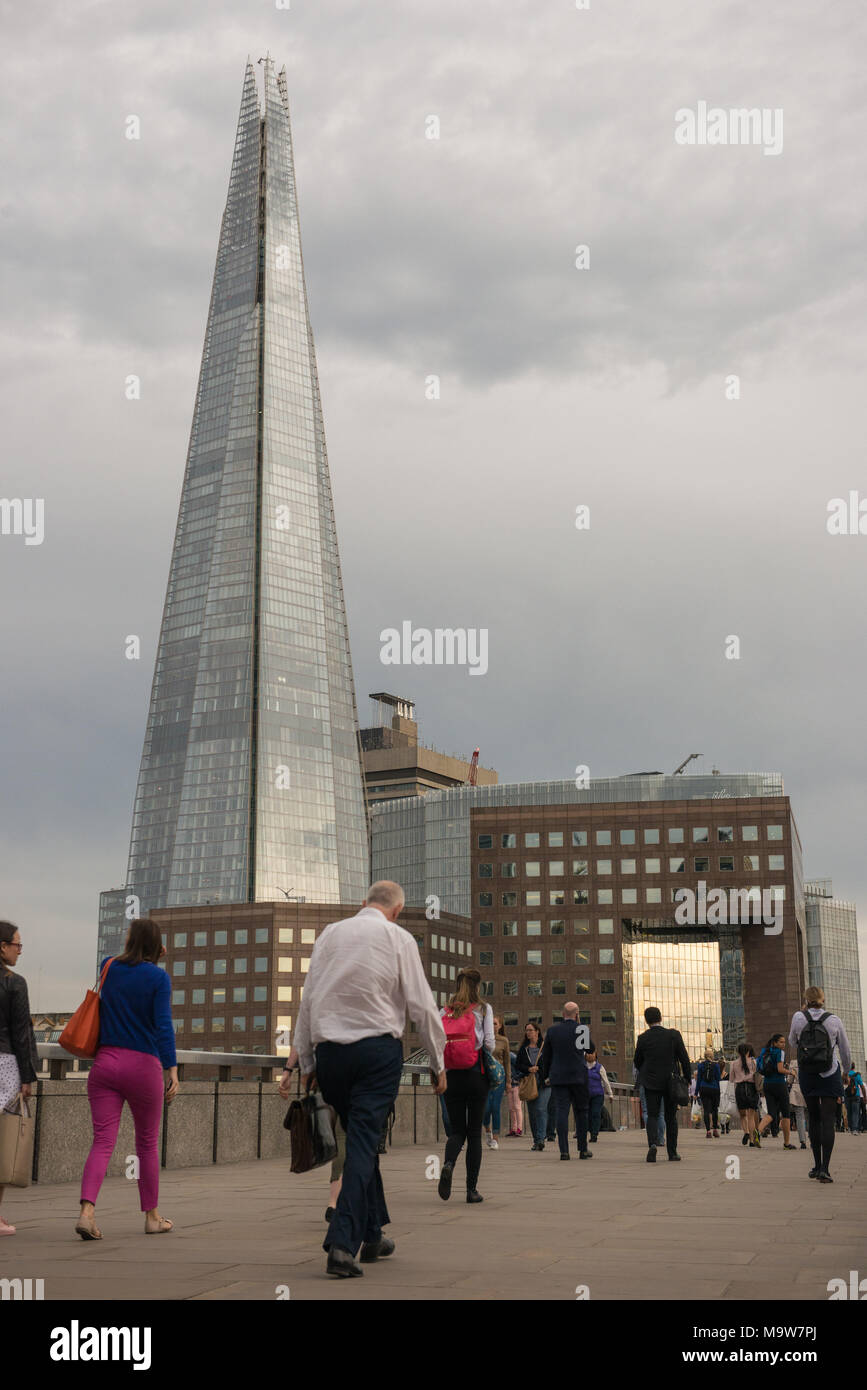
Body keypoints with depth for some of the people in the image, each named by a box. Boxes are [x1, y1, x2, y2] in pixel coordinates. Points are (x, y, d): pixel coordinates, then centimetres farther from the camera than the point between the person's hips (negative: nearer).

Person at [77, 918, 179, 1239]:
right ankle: (152, 1217, 22)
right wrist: (173, 1071, -15)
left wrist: (145, 956, 27)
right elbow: (163, 1026, -14)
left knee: (102, 1141, -1)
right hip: (143, 1066, -2)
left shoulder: (108, 967, 5)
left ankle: (87, 1210, -22)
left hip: (104, 1062, 3)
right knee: (148, 1143, 12)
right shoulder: (158, 977, -6)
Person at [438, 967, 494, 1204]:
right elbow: (489, 1042, -6)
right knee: (474, 1132, 6)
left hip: (451, 1076, 2)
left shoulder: (445, 1011, 6)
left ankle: (448, 1164, -22)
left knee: (457, 1130, 10)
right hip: (476, 1076, -2)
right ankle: (472, 1189, 4)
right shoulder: (483, 1009, -1)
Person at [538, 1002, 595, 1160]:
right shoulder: (581, 1029, -5)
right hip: (578, 1076, -1)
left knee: (561, 1112, -1)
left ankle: (564, 1150, -9)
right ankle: (583, 1149, 12)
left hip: (558, 1077, 1)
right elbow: (592, 1048, 11)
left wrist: (546, 1075, 19)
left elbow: (545, 1055, 8)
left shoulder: (552, 1030, 2)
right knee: (581, 1112, 10)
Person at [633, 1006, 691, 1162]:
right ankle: (672, 1153, 13)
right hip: (671, 1083, 1)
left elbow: (637, 1062, 3)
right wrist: (687, 1078, 6)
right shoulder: (673, 1035, -8)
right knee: (671, 1117, 12)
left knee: (652, 1115, 4)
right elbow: (684, 1058, -5)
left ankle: (652, 1144, -21)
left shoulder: (643, 1038, -7)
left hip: (651, 1083, 0)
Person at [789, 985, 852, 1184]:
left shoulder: (798, 1017, -6)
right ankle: (824, 1168, -14)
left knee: (813, 1118, 15)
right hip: (829, 1075, -2)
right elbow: (845, 1051, 3)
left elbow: (793, 1043, 11)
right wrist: (846, 1071, 22)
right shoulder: (834, 1020, -6)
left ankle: (817, 1165, 18)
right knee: (827, 1119, -3)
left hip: (806, 1075, 2)